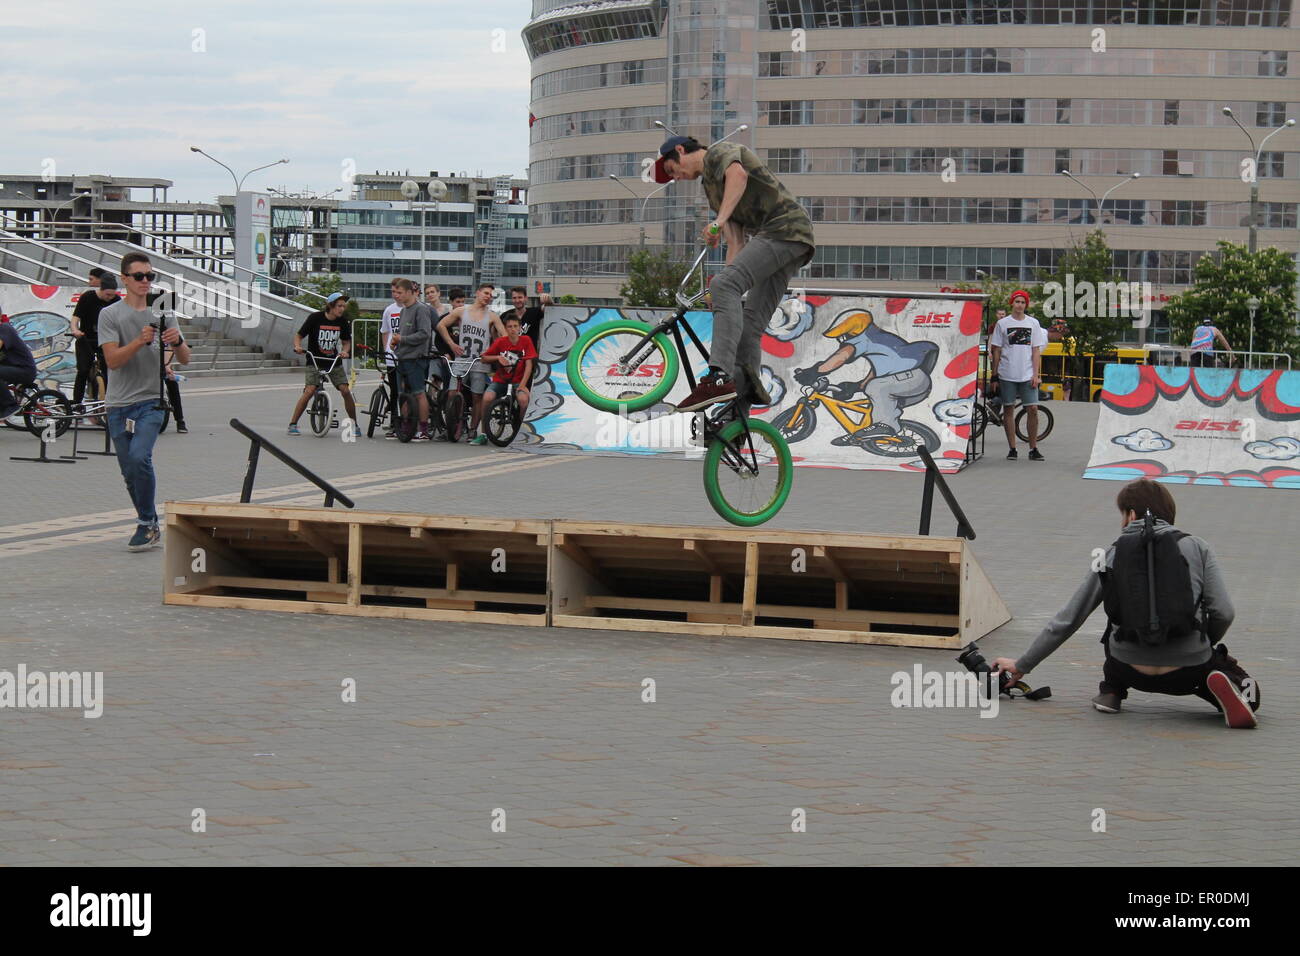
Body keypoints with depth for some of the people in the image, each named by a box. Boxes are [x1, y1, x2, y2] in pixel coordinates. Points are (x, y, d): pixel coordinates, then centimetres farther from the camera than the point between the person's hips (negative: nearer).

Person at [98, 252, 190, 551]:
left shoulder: (162, 314, 8)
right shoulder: (110, 315, 1)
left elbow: (185, 360, 5)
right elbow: (112, 360, -11)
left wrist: (177, 341, -17)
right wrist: (140, 341, -26)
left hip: (151, 402, -1)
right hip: (119, 404, 1)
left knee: (139, 457, -22)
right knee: (129, 472, 6)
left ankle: (146, 524, -10)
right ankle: (150, 528, 22)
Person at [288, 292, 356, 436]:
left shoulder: (342, 321, -1)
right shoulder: (315, 318, -11)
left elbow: (346, 341, 10)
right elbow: (299, 335, -4)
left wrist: (345, 351, -12)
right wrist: (298, 346, -24)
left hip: (334, 362, 3)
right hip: (315, 362, -3)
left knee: (346, 391, -11)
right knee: (309, 391, -19)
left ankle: (354, 424, 4)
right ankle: (293, 423, -7)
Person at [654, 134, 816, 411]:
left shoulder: (720, 152, 3)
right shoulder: (710, 185, 30)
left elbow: (738, 174, -23)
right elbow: (736, 241, 23)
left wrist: (718, 222, -33)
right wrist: (727, 287, 13)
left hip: (784, 226, -11)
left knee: (724, 286, -25)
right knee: (751, 321, 3)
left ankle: (720, 377, -37)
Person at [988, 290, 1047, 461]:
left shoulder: (1033, 323, 8)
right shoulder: (1002, 323, 4)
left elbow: (1036, 350, 7)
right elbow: (996, 350, 6)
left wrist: (1036, 374, -2)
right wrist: (995, 375, 2)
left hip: (1028, 375, 1)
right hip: (1007, 374, -1)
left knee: (1033, 409, -5)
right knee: (1008, 409, 2)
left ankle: (1033, 449, 3)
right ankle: (1012, 449, 9)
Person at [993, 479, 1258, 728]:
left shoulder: (1111, 556, 8)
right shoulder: (1196, 548, 4)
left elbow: (1067, 620, 12)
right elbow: (1223, 613, -4)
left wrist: (1022, 665, 22)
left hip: (1130, 671, 2)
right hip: (1188, 672, -2)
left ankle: (1111, 690, 16)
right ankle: (1228, 685, -9)